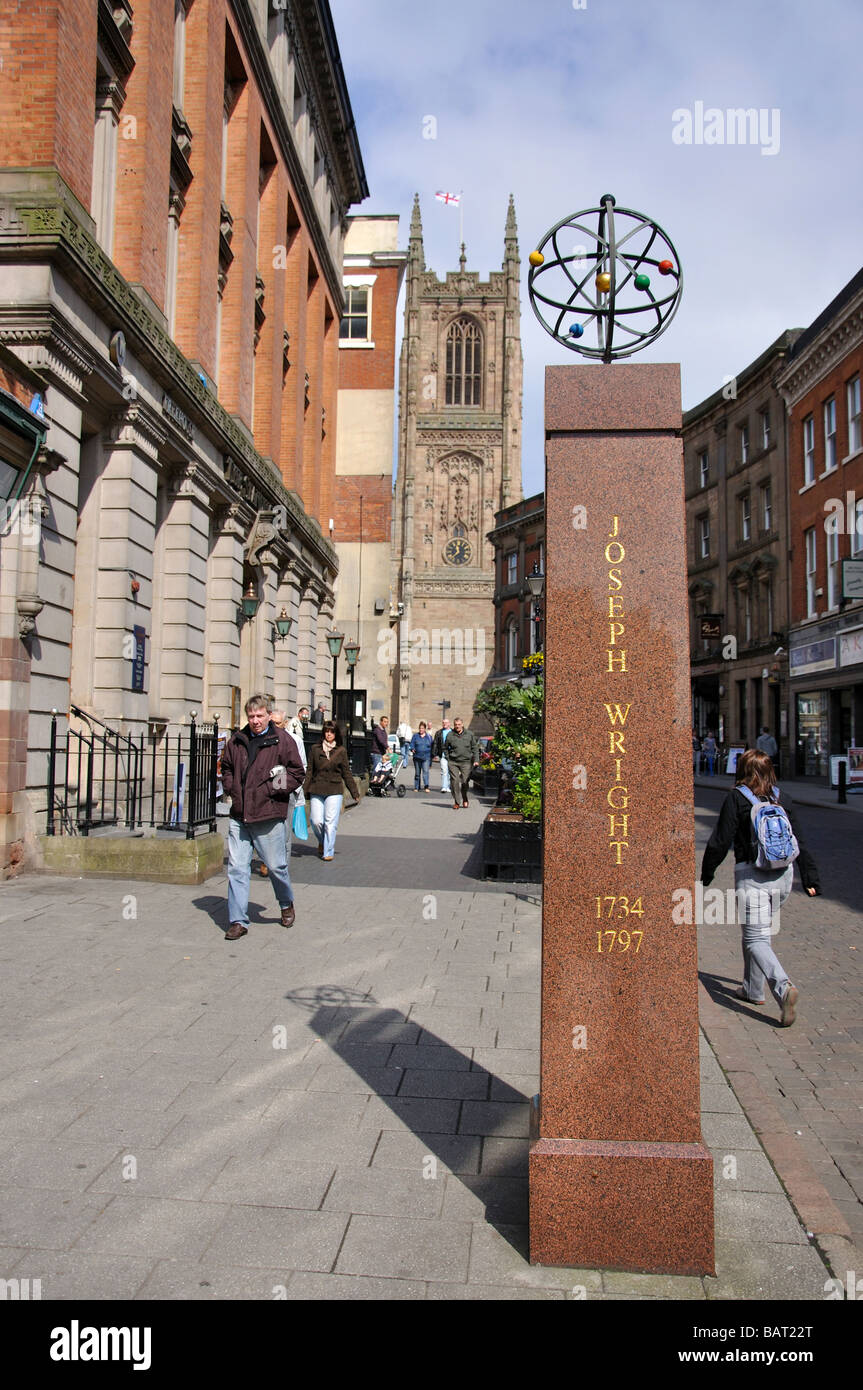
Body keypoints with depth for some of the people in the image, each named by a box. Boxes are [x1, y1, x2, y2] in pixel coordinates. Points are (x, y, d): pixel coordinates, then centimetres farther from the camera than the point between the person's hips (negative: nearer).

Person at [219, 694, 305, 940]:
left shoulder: (282, 740, -3)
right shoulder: (236, 740, 10)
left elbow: (296, 774, -3)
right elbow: (226, 768, 23)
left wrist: (269, 790, -11)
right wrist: (232, 789, 5)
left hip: (268, 816, -4)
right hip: (239, 816, 4)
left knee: (276, 866, 7)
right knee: (237, 869, 2)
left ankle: (287, 904, 35)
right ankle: (238, 922, 10)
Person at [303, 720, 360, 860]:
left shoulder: (341, 751, 6)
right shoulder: (315, 750, 8)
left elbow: (346, 774, 9)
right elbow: (309, 772, 9)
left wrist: (355, 794, 7)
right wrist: (304, 790, 2)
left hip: (334, 791, -1)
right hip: (317, 791, 1)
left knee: (330, 822, -5)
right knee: (316, 821, -5)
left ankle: (328, 852, 6)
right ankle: (322, 842, 25)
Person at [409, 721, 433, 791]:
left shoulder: (429, 736, 10)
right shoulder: (415, 736, 8)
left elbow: (431, 746, 13)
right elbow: (412, 744, 3)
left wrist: (431, 755, 8)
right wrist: (412, 749, -19)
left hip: (426, 757, -1)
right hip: (417, 757, 1)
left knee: (425, 771, -15)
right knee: (417, 772, 8)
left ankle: (426, 787, -21)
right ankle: (416, 787, 16)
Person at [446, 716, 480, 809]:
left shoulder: (469, 734, 5)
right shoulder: (450, 735, 4)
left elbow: (475, 748, 9)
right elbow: (446, 748, 15)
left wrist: (476, 760, 1)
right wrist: (448, 759, 8)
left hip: (466, 762, 0)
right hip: (453, 762, 0)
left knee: (465, 781, -2)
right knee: (455, 781, -5)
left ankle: (464, 799, 23)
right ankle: (456, 802, 4)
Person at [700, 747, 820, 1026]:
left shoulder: (736, 799, -7)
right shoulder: (782, 801, 7)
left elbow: (720, 841, -7)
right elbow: (799, 843, 8)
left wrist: (707, 873, 5)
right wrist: (810, 878, 13)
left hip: (751, 876, -6)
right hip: (783, 876, 6)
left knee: (756, 939, -5)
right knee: (757, 931, 22)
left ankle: (783, 988, -27)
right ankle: (753, 989, 32)